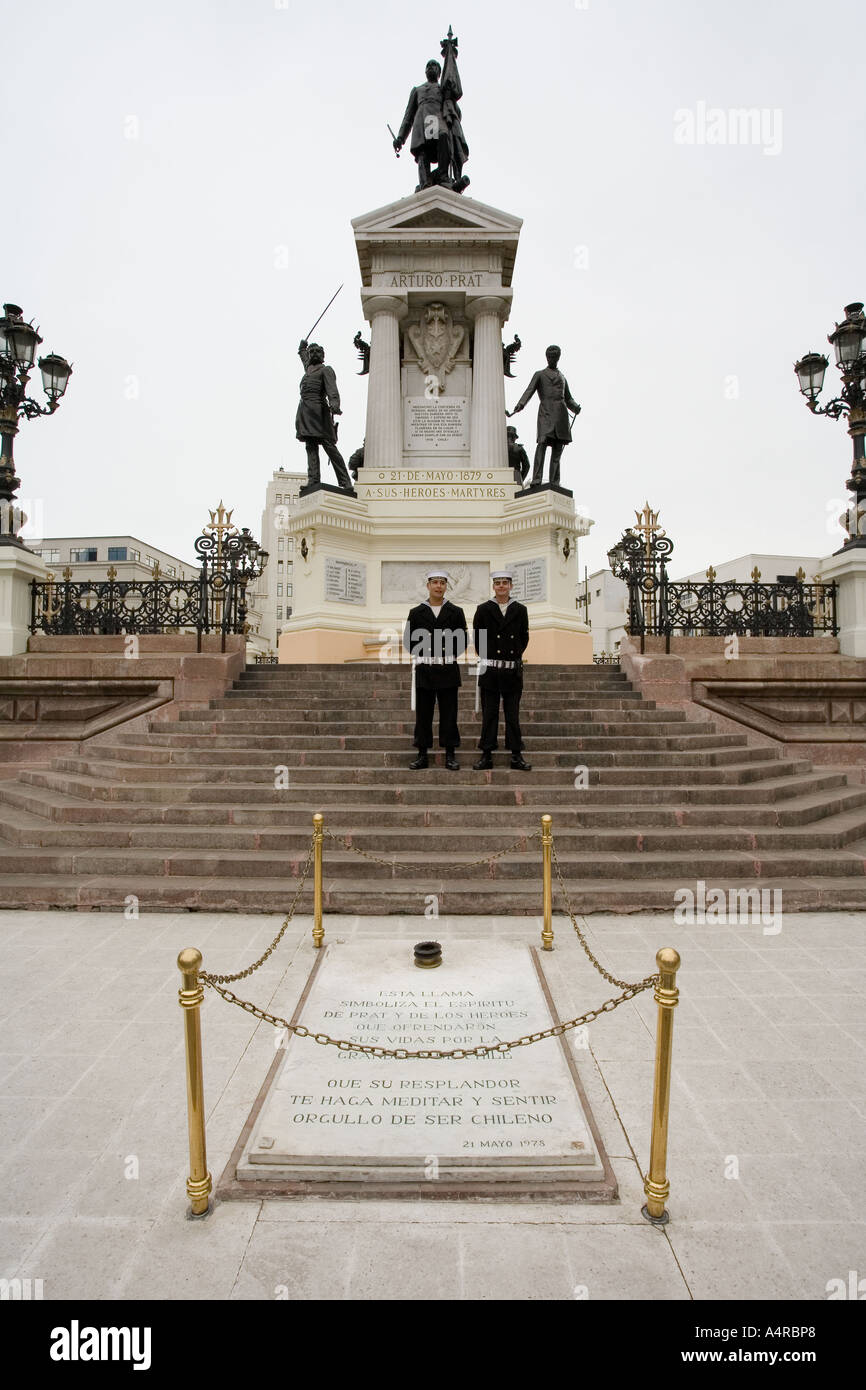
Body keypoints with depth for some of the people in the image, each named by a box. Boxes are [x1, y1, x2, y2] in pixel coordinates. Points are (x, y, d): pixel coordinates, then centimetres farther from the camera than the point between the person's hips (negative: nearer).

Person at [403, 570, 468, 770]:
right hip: (423, 669, 1)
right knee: (423, 714, 4)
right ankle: (422, 755, 11)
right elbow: (408, 640, 7)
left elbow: (463, 640, 6)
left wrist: (450, 656, -2)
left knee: (448, 714, 2)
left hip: (448, 669, 0)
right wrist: (422, 656, -1)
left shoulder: (456, 612, 6)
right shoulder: (416, 612, 6)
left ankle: (450, 755, 9)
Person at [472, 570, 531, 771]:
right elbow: (477, 636, 6)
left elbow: (525, 637, 13)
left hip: (513, 670, 1)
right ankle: (487, 755, 9)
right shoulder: (483, 609, 2)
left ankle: (516, 755, 10)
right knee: (489, 714, 3)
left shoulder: (520, 610, 7)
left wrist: (516, 656, 7)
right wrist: (486, 658, 4)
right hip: (490, 670, -1)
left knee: (513, 715, 6)